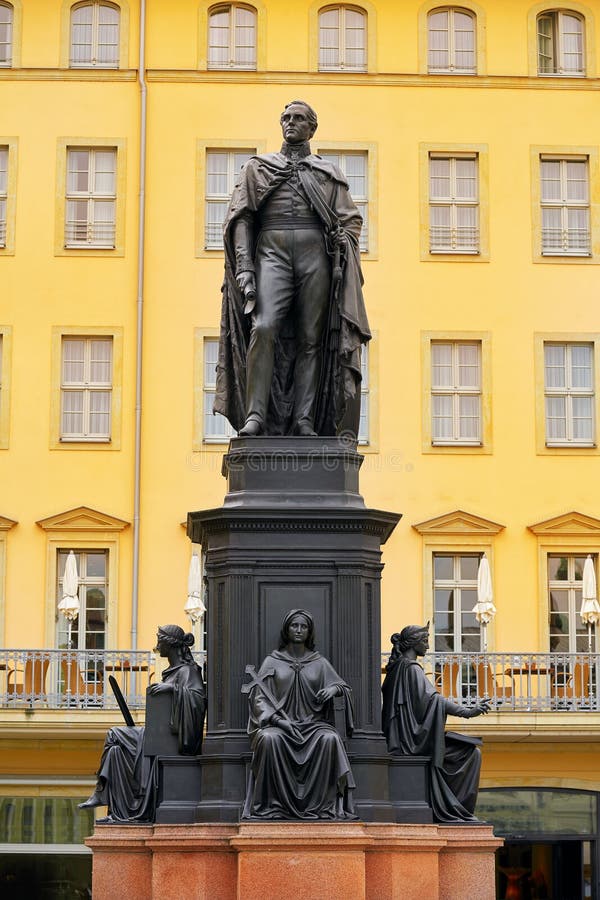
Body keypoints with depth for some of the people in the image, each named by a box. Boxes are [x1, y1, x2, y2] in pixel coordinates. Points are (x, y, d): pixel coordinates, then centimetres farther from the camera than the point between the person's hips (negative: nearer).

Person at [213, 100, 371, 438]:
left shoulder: (329, 173, 22)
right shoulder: (258, 167, 21)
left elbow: (351, 219, 16)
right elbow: (241, 217, 10)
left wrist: (342, 247, -4)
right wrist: (244, 267, -4)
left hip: (315, 256, 1)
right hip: (272, 252, -1)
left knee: (311, 338, -6)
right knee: (264, 327, -21)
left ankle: (304, 420, -8)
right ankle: (255, 416, -25)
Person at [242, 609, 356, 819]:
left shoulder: (319, 662, 15)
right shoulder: (272, 661, 10)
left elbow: (343, 686, 13)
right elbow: (259, 696, 2)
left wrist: (334, 688, -13)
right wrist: (278, 719, -14)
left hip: (313, 723, 1)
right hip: (280, 722, -1)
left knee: (330, 739, -33)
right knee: (269, 738, -36)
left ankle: (324, 804, -28)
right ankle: (271, 804, -28)